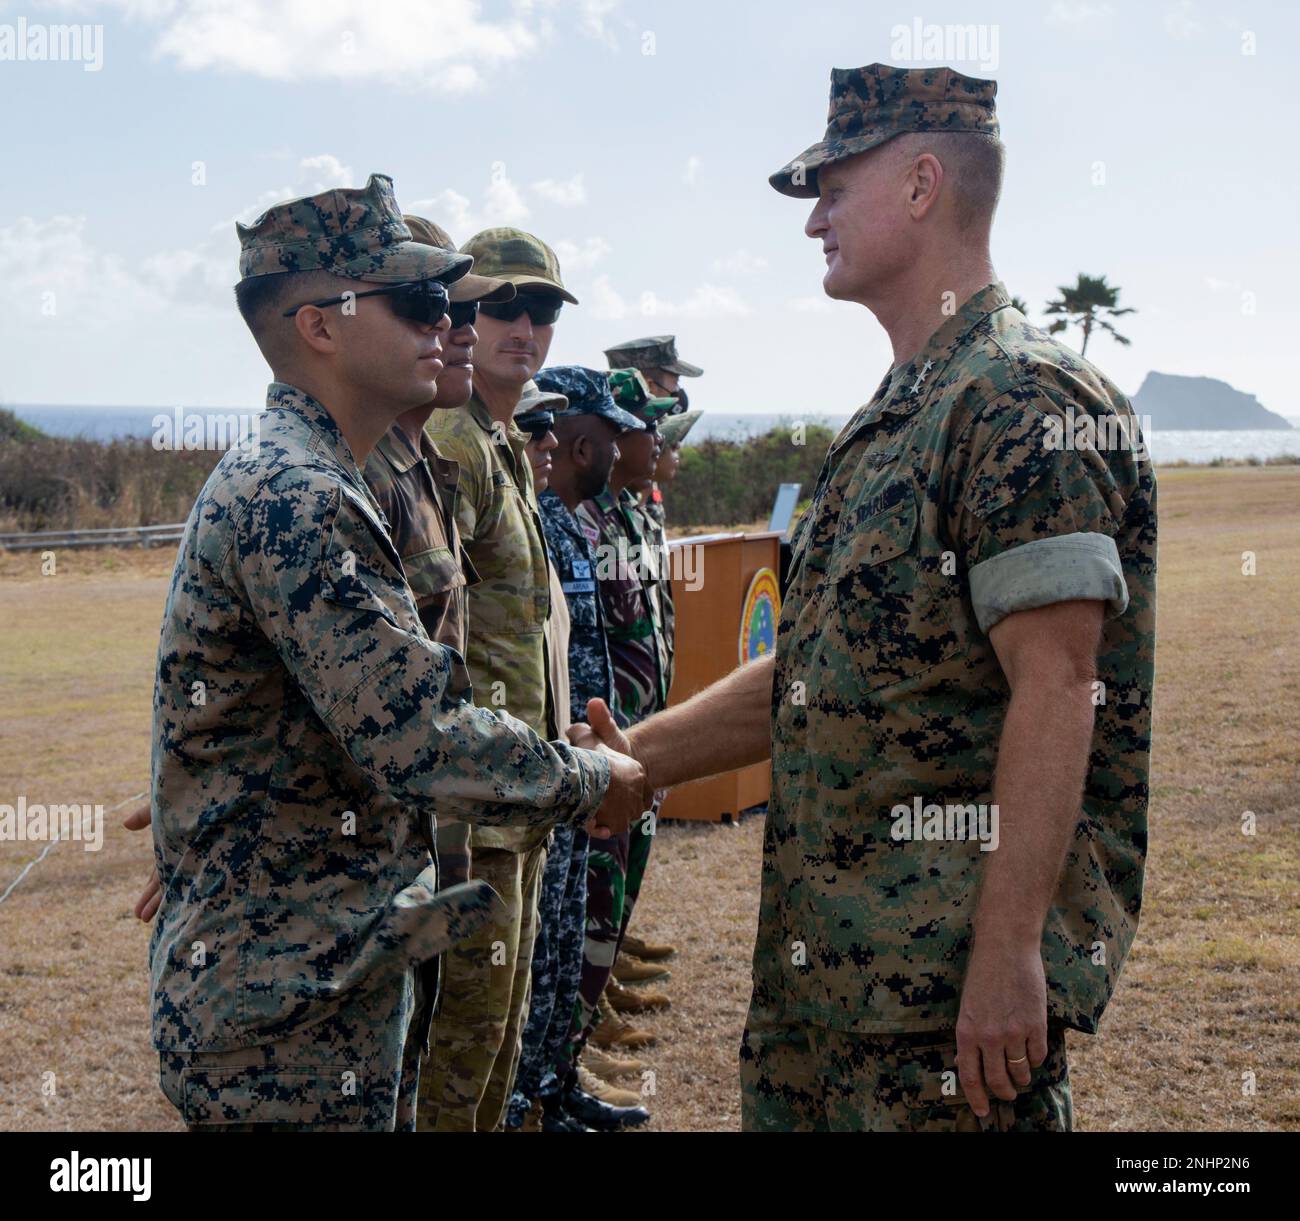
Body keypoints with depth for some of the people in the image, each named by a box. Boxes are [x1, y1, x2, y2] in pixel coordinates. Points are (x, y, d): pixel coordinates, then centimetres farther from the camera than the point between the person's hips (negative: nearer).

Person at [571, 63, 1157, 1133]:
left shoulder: (1026, 401, -13)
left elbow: (1056, 694, -20)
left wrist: (1008, 952, -24)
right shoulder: (889, 423, 16)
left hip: (951, 971, -9)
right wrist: (637, 759, 18)